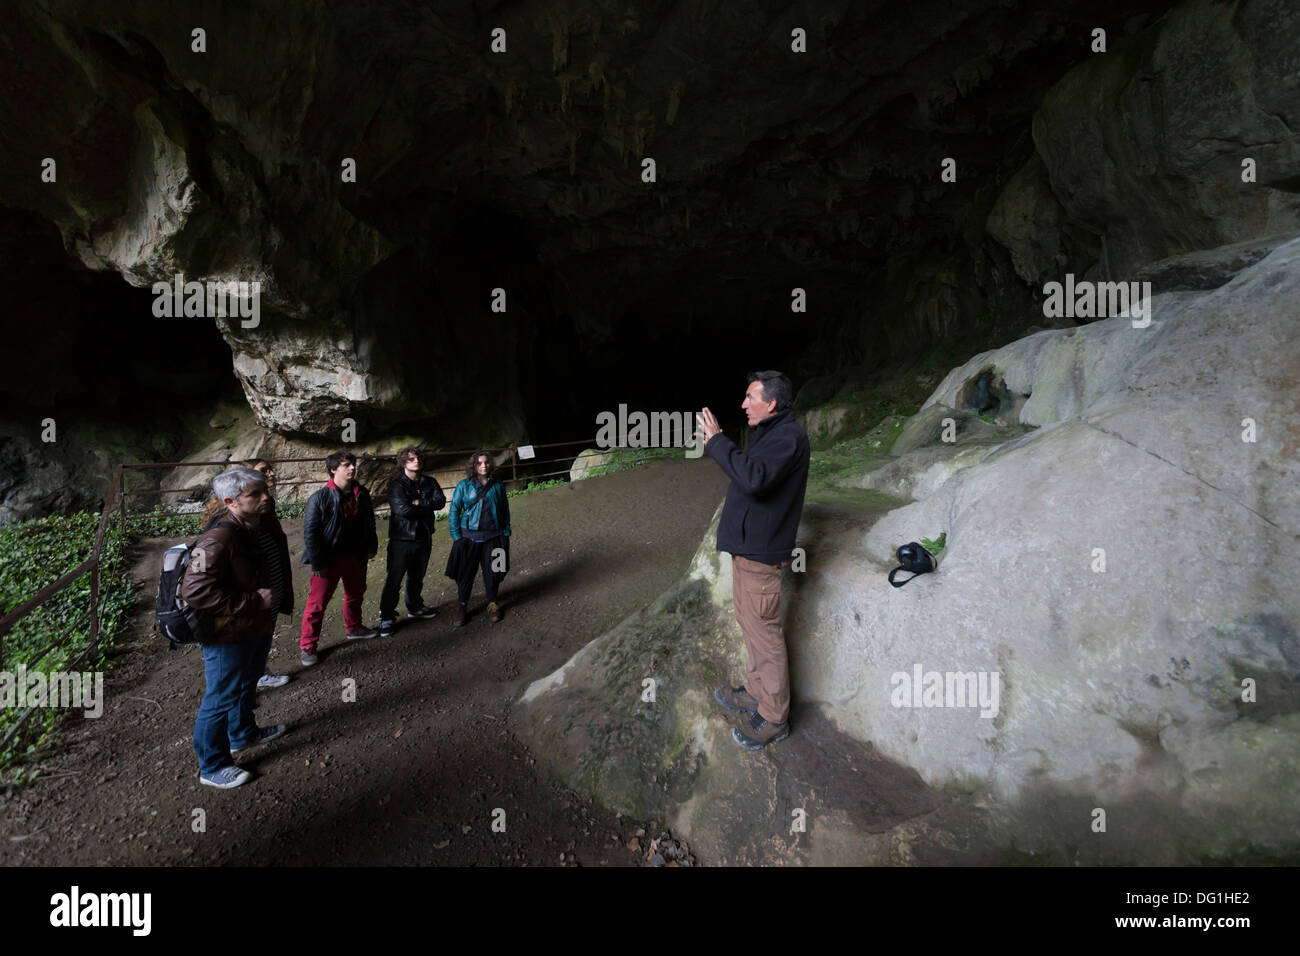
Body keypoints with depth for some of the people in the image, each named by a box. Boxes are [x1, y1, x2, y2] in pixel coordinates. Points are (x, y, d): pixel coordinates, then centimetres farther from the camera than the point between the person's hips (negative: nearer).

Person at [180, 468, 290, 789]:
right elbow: (194, 591, -34)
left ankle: (243, 733, 51)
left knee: (248, 684, 28)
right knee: (222, 698, 7)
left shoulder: (268, 529, -1)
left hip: (259, 628, 9)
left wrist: (280, 599, 11)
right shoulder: (218, 540, -29)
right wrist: (254, 601, -31)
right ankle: (212, 767, 25)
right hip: (228, 636, -9)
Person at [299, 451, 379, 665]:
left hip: (355, 557, 6)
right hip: (329, 559, -6)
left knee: (355, 593, 21)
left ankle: (354, 628, 42)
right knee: (317, 602, 0)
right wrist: (317, 562, -15)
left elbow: (369, 522, 15)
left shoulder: (361, 494, 1)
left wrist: (371, 547, 15)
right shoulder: (320, 498, -16)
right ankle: (307, 645, 12)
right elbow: (310, 531, -14)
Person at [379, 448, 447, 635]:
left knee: (417, 577, 20)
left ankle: (414, 607, 38)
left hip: (424, 537, 5)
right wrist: (428, 506, -11)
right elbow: (403, 509, -23)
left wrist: (419, 503, -18)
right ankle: (387, 616, 11)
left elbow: (441, 501, -7)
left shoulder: (429, 482, 6)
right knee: (394, 579, -1)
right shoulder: (396, 485, -10)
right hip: (402, 538, -5)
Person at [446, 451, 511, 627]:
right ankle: (462, 607, 21)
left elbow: (505, 511, 11)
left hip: (493, 537, 1)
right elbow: (454, 511, -1)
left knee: (492, 572, 8)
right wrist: (456, 537, -6)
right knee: (465, 573, 5)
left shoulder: (497, 486, 4)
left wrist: (506, 534, 5)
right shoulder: (464, 485, -2)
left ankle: (492, 604, 28)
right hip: (469, 537, -1)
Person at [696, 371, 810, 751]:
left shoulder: (789, 437, -20)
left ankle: (774, 718, 15)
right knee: (750, 623, 22)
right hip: (747, 544, 11)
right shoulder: (771, 432, 14)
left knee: (764, 632, 0)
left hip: (760, 551, -11)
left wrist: (717, 441, -28)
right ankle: (756, 692, 39)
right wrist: (715, 443, 15)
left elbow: (754, 478, -37)